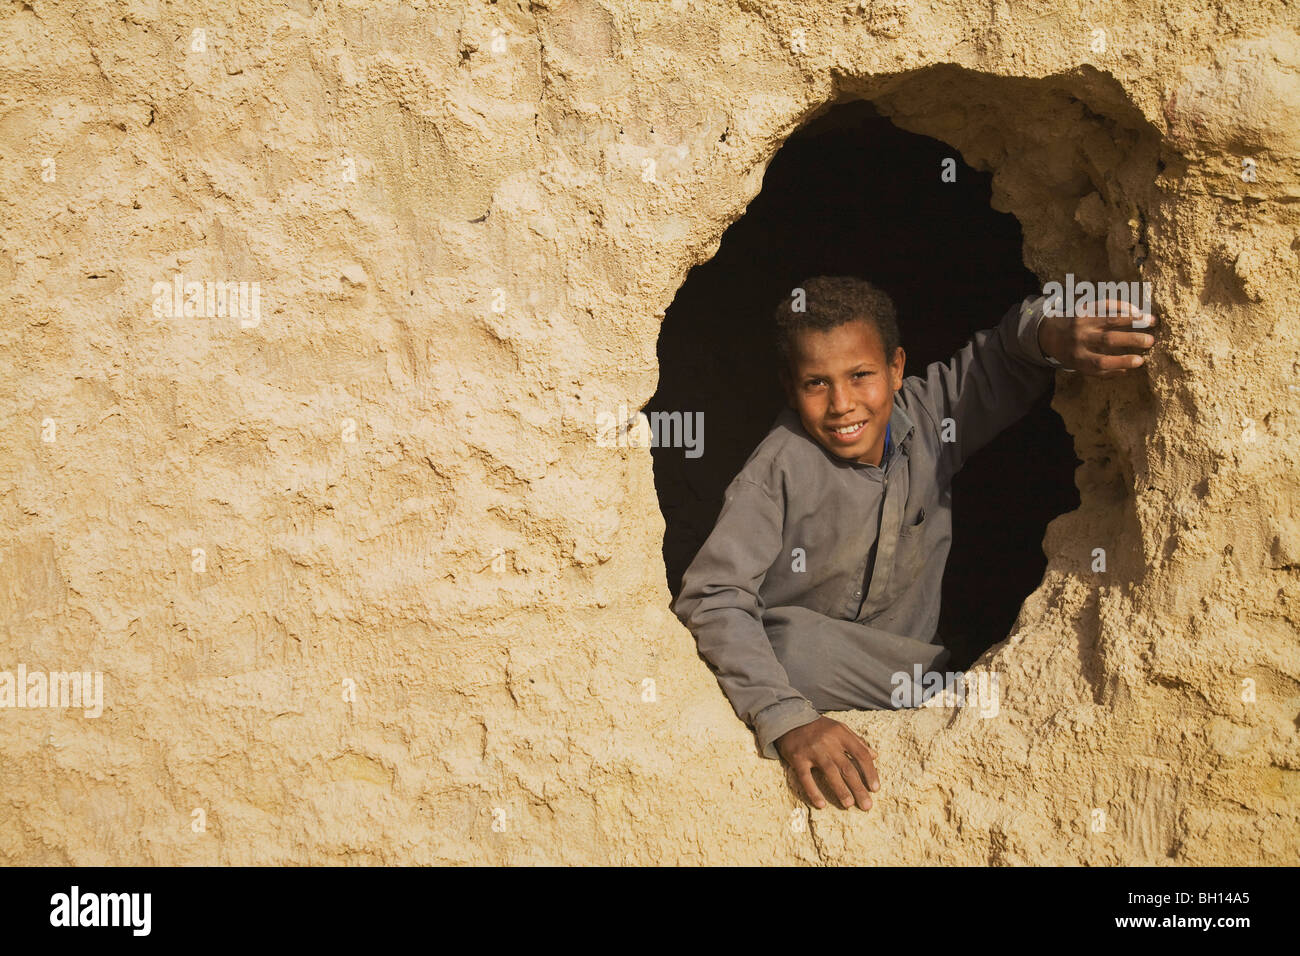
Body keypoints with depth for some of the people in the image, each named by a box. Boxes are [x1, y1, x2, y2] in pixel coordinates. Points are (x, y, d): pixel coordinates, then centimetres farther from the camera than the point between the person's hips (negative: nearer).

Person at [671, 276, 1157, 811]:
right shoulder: (782, 468, -19)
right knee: (793, 641, -38)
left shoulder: (929, 418, -5)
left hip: (910, 657, 4)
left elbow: (1007, 349, 5)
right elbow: (712, 597, -25)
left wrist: (1053, 334, -23)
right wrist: (786, 720, -39)